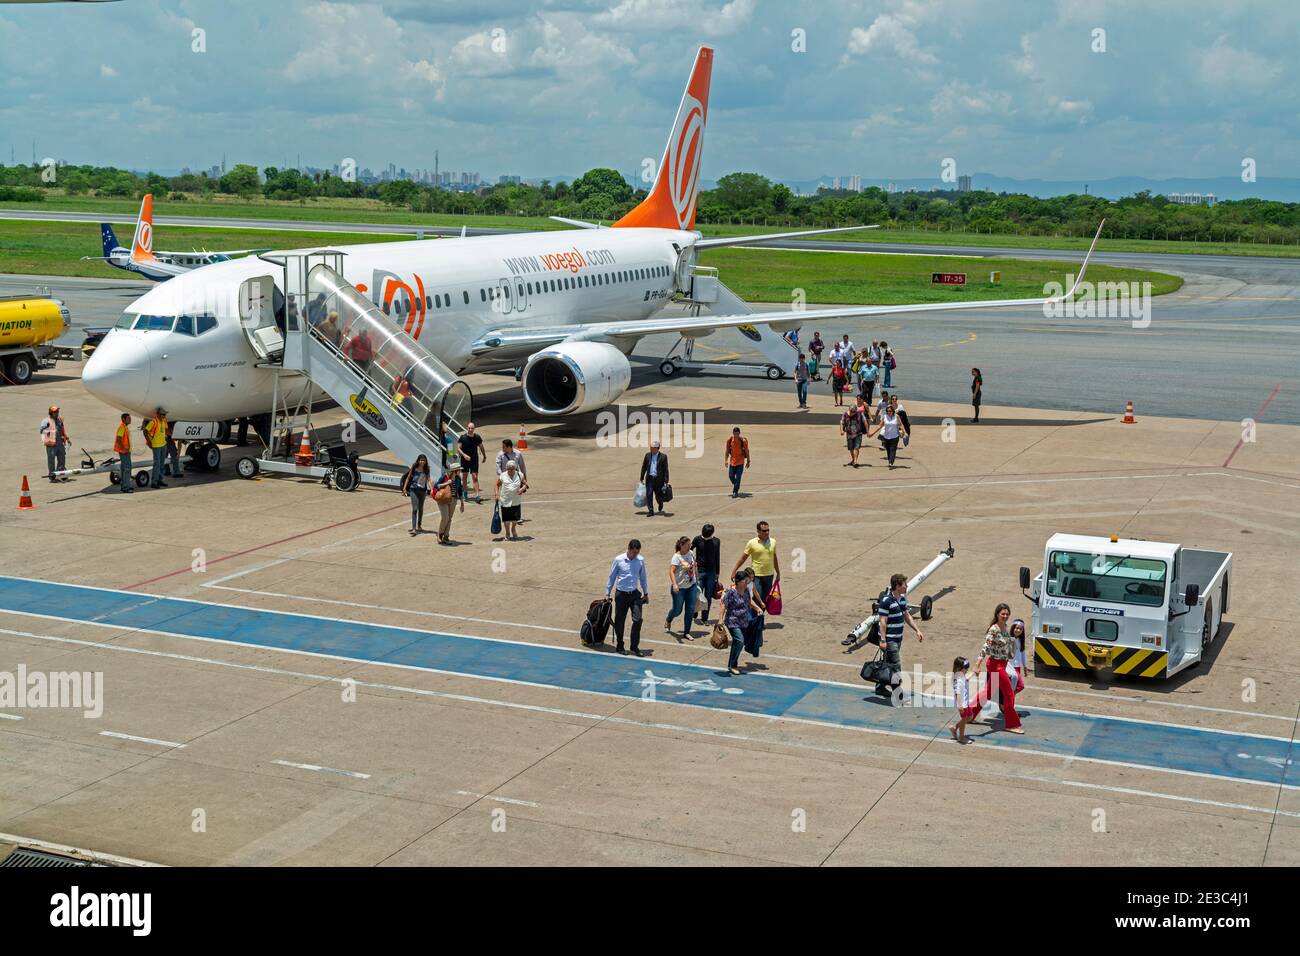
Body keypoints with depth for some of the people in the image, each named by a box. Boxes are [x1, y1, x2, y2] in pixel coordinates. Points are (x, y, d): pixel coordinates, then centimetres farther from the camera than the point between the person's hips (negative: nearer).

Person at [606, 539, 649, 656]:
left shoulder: (640, 560, -2)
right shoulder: (618, 560, -9)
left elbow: (643, 577, 12)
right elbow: (611, 577, 1)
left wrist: (646, 593, 16)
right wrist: (607, 594, 4)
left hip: (635, 594, 2)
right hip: (621, 594, -2)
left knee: (638, 619, -8)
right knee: (619, 621, 4)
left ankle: (635, 647, 1)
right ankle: (619, 646, 20)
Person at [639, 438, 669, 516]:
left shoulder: (663, 457, -6)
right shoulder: (647, 455, 5)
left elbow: (666, 470, -5)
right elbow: (644, 467, 11)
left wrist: (666, 481, -9)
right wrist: (642, 478, 8)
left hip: (659, 480, -2)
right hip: (649, 478, 3)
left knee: (658, 496, 6)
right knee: (649, 495, -8)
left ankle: (660, 508, 36)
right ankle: (650, 511, -2)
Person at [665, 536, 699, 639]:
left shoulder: (691, 553, 1)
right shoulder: (677, 557, -19)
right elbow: (671, 571, -27)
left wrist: (697, 579, 20)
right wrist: (674, 584, -40)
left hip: (692, 586, 6)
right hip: (679, 588, -6)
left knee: (690, 610, 4)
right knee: (677, 610, 7)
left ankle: (686, 633, 15)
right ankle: (668, 620, 42)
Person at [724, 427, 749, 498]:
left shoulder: (743, 441, -10)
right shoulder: (729, 440, -3)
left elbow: (747, 451, -2)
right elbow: (727, 451, 5)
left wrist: (748, 461, 0)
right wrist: (726, 460, -3)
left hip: (740, 462, -3)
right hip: (732, 461, 3)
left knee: (738, 477, -8)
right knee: (731, 476, 6)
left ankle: (735, 492, -3)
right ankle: (736, 486, 35)